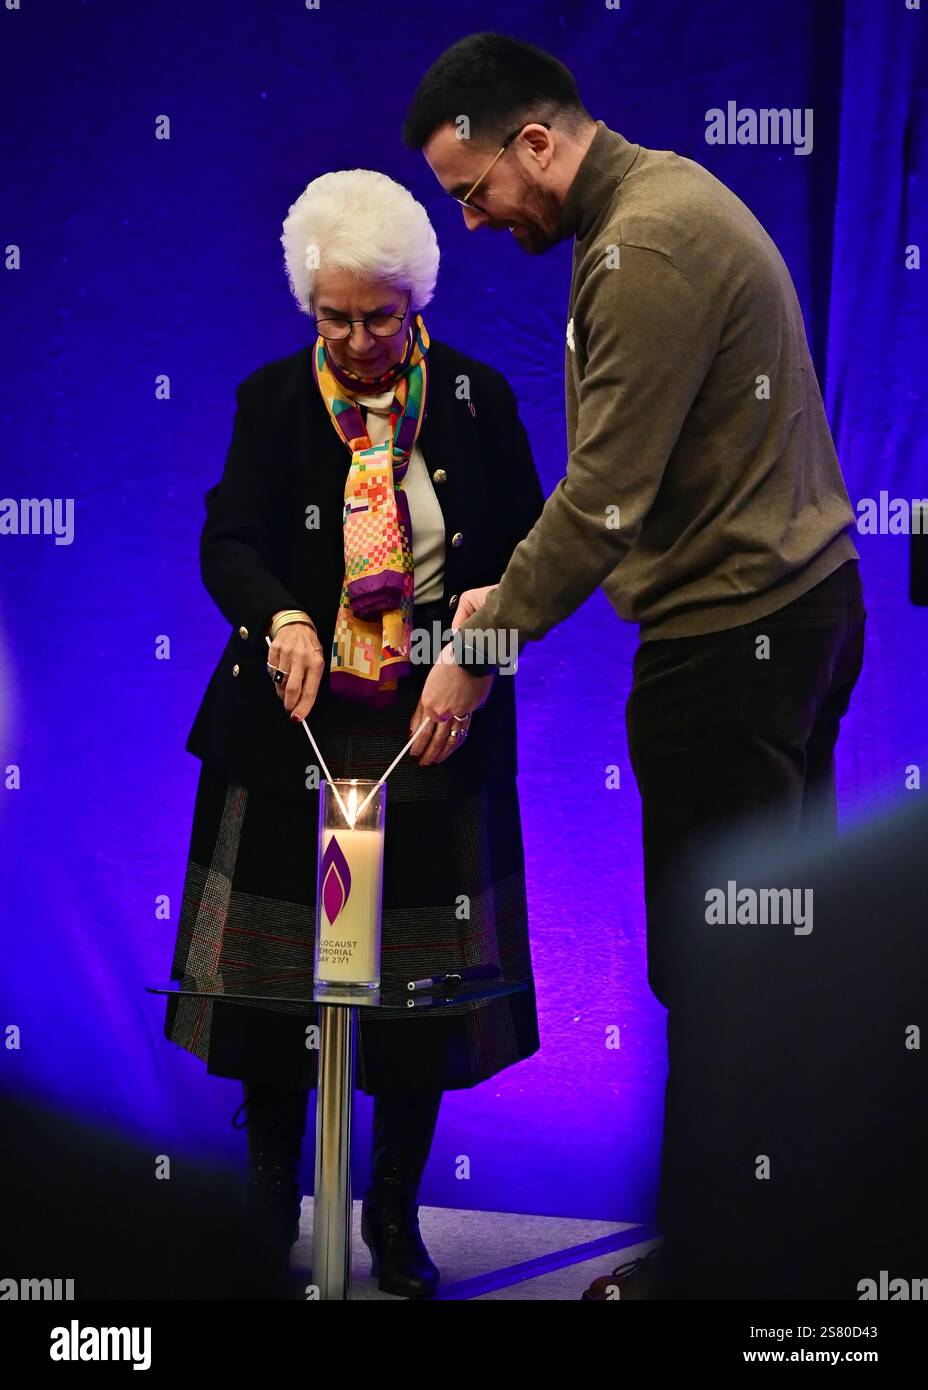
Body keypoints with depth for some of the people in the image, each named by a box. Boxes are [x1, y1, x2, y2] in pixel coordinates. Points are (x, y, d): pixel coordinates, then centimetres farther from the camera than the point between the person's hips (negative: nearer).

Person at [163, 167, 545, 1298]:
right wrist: (283, 620, -27)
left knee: (424, 980, 3)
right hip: (296, 729, 0)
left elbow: (528, 547, 4)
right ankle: (270, 1202, 22)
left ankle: (396, 1214, 19)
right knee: (279, 971, 3)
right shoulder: (273, 400, 3)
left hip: (438, 737, 0)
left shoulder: (477, 399, 3)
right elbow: (228, 543, -6)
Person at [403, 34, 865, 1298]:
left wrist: (486, 647, -12)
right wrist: (512, 591, 7)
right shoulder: (671, 193, 13)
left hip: (732, 638, -11)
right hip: (807, 598, 11)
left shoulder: (647, 248, -20)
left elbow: (607, 494, -21)